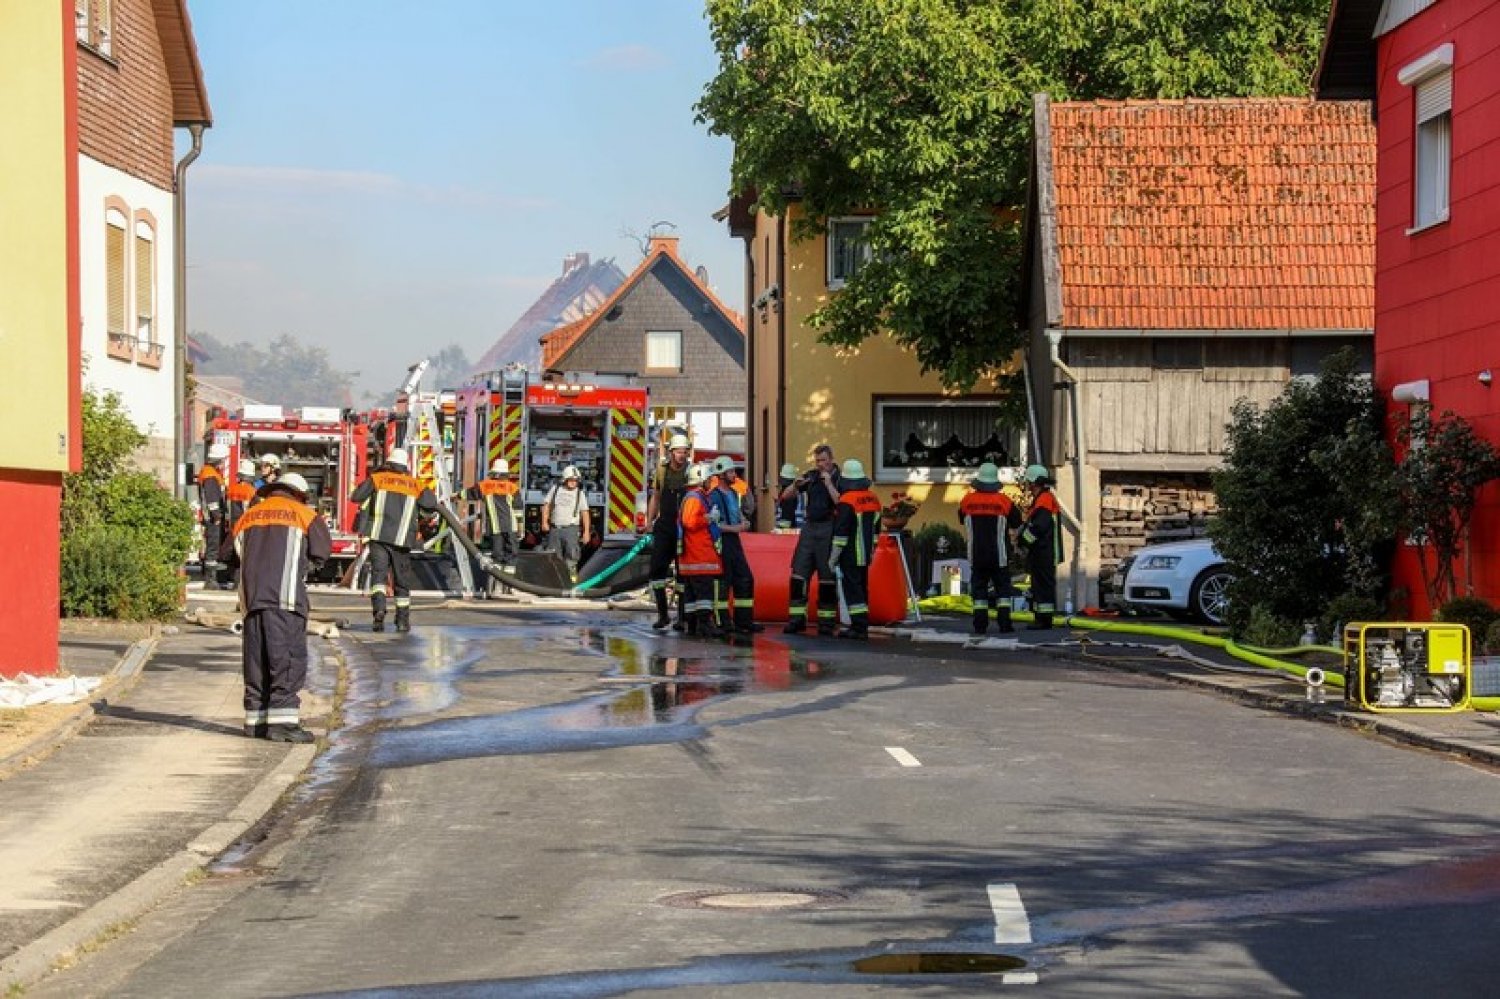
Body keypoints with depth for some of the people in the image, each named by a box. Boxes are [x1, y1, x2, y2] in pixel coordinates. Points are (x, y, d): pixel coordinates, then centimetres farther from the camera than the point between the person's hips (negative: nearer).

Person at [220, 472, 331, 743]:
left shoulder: (249, 516, 21)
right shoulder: (303, 514, 7)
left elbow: (229, 554, 22)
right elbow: (321, 551, -2)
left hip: (251, 596, 5)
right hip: (285, 597, -5)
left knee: (257, 659, 10)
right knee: (288, 657, -8)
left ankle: (256, 719, 12)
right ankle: (282, 720, -17)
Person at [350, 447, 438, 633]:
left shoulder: (377, 478, 5)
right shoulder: (415, 484, 8)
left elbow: (356, 497, 0)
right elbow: (431, 505, 0)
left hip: (379, 536, -1)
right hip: (402, 539, 1)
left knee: (378, 573, -5)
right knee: (402, 580, 12)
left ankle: (379, 607, -29)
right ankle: (403, 620, 18)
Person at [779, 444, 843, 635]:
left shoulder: (839, 479, -1)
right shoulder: (811, 476, 11)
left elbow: (841, 503, -18)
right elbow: (785, 496, 13)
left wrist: (828, 483, -17)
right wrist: (796, 485, -7)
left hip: (828, 531, -5)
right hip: (809, 528, 5)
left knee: (827, 575, -1)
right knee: (799, 573, -1)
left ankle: (827, 621, 5)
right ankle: (797, 618, 2)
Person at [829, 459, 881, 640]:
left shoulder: (847, 501, -17)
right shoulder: (873, 499, 9)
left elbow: (840, 534, -18)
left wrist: (833, 559, -14)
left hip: (850, 556, -8)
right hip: (866, 555, 8)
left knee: (852, 589, -6)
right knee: (862, 588, 14)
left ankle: (859, 626, -12)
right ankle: (862, 625, 18)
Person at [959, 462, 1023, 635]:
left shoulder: (968, 500, -3)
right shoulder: (1004, 501, -8)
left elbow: (962, 520, 15)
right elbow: (1016, 523, 5)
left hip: (976, 554, 1)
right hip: (998, 554, -1)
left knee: (979, 589, 7)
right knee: (1002, 588, 6)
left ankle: (980, 625, 2)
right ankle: (1004, 624, 0)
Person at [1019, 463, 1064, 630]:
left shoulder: (1045, 500, -15)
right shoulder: (1040, 499, 19)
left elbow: (1038, 527, -23)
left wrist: (1023, 541, -13)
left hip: (1044, 553, -11)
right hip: (1040, 553, 11)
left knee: (1043, 584, -9)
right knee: (1039, 584, 13)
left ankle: (1044, 620, -9)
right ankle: (1042, 619, 16)